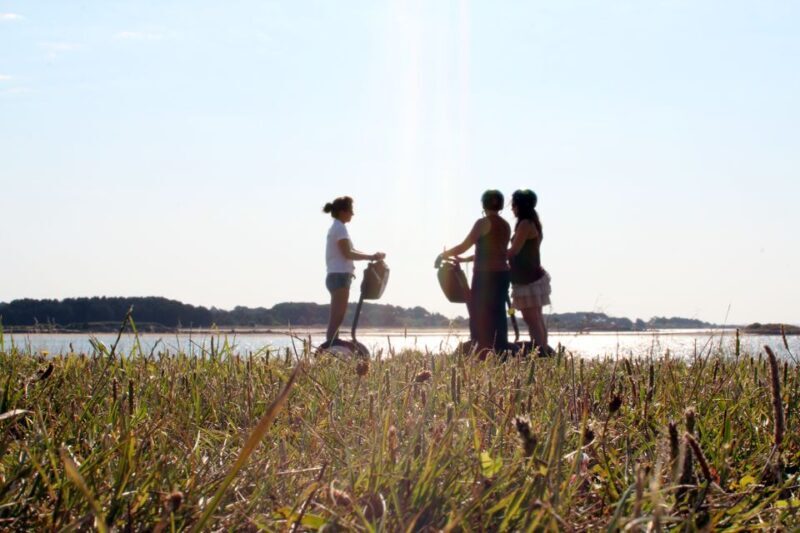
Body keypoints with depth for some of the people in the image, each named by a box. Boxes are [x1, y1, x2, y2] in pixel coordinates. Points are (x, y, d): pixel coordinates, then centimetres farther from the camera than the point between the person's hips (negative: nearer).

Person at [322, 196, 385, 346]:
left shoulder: (336, 228, 20)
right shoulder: (340, 228, -10)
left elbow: (347, 252, 21)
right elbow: (347, 253, -18)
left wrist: (372, 256, 12)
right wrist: (371, 257, -14)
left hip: (337, 277, 10)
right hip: (340, 277, -10)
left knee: (336, 319, 8)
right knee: (336, 319, -13)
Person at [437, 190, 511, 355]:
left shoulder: (483, 223, -8)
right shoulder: (505, 226, 12)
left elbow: (463, 247, -7)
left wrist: (443, 255, 8)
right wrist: (464, 259, 26)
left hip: (485, 275, -7)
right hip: (502, 274, 7)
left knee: (481, 316, -2)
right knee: (498, 314, 9)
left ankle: (483, 355, -6)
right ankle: (501, 352, 8)